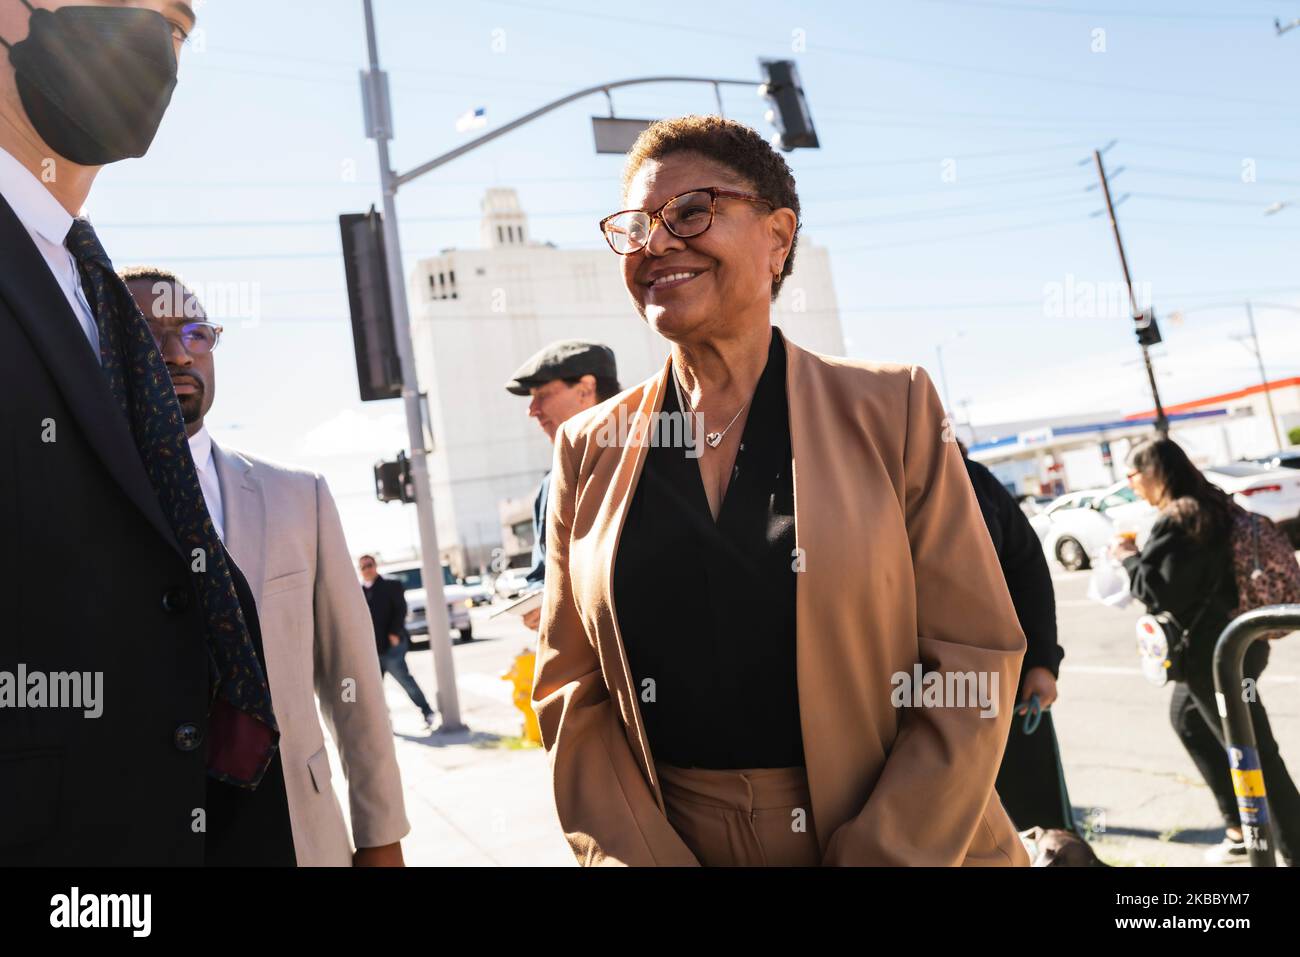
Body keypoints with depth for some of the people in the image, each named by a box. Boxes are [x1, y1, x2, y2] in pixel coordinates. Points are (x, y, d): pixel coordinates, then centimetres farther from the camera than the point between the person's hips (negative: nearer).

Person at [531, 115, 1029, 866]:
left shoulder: (891, 408, -7)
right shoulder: (589, 450, -2)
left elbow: (971, 659, -8)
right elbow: (573, 695, -1)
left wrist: (879, 854, -15)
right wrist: (639, 858, -11)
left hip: (907, 842, -1)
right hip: (671, 843, 2)